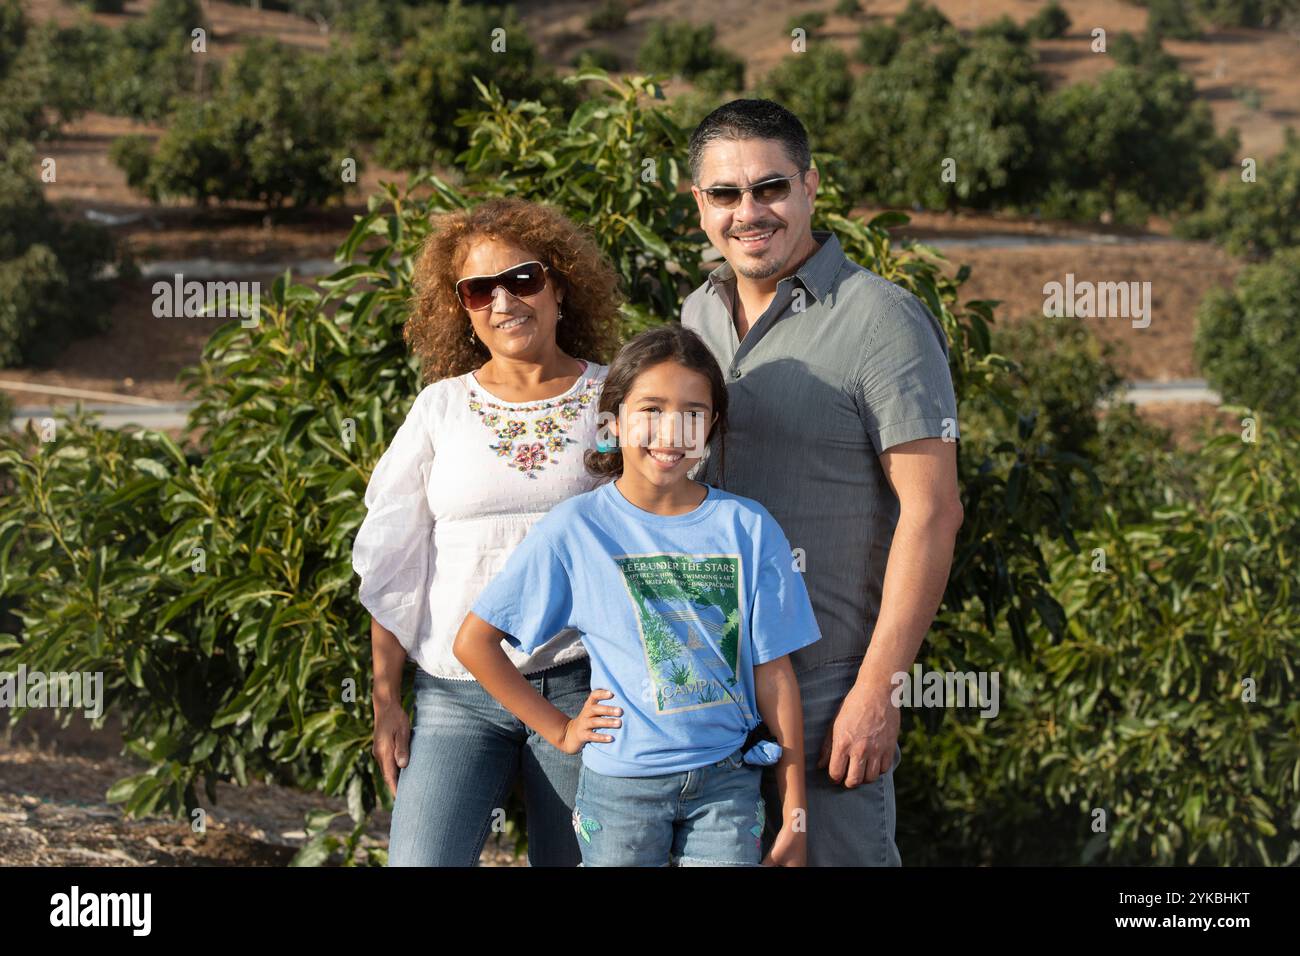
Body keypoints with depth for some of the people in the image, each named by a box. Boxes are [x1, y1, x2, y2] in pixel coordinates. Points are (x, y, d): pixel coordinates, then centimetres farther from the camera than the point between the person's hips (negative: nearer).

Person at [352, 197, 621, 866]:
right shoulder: (441, 408, 7)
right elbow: (391, 566, 9)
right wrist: (385, 701, 6)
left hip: (579, 686, -1)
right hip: (456, 695, 1)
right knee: (420, 861, -13)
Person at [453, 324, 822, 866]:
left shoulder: (747, 528, 1)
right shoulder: (575, 529, -4)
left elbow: (773, 671, 2)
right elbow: (473, 642, 1)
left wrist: (793, 815, 1)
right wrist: (559, 731, -1)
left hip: (727, 780, 1)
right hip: (621, 783, -1)